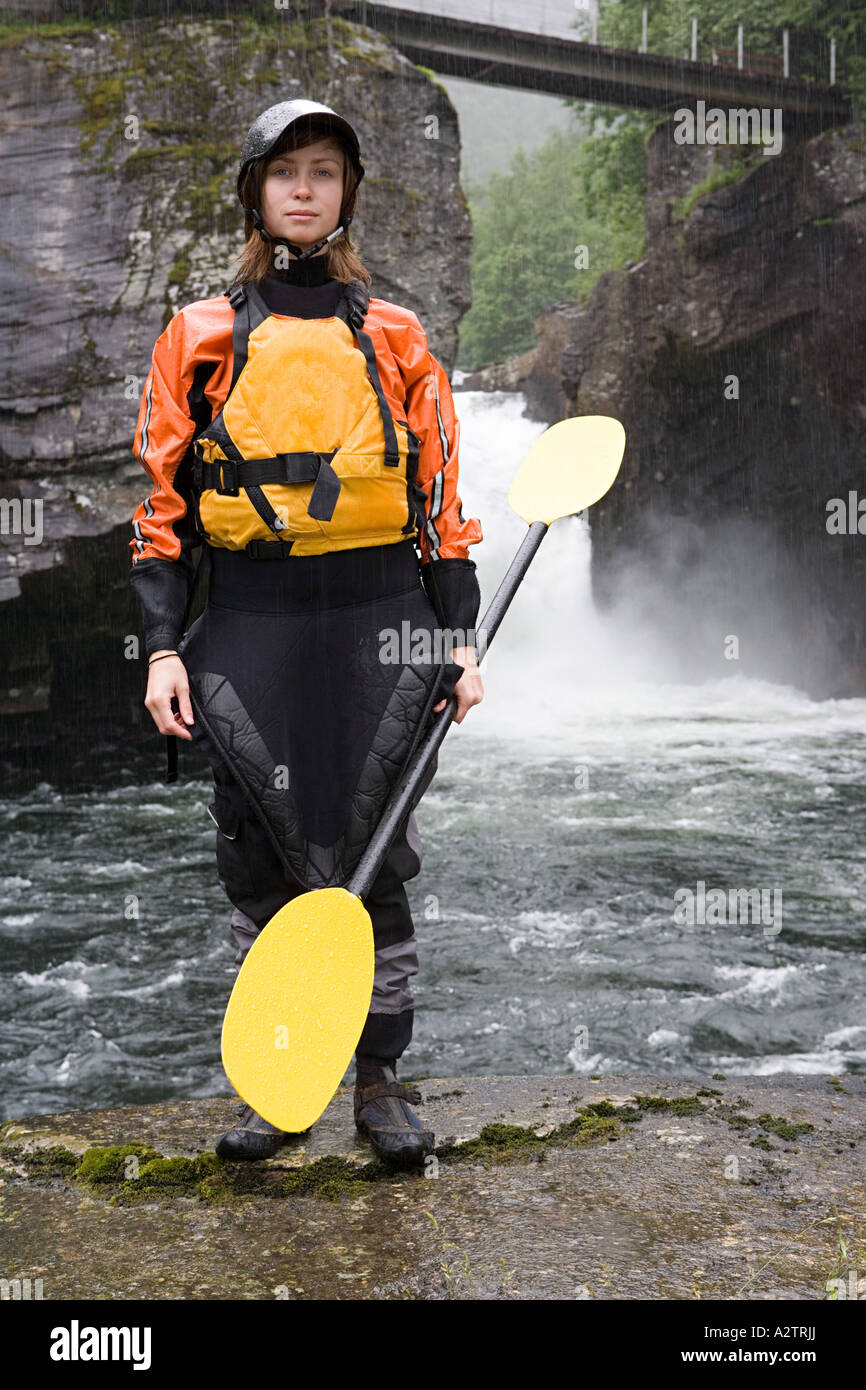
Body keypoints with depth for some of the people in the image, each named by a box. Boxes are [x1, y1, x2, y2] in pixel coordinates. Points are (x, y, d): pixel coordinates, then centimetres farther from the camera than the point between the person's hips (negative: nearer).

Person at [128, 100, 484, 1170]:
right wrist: (163, 647, -3)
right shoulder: (200, 338, 7)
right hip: (248, 629, 0)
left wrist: (459, 639, 3)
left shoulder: (395, 341, 10)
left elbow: (441, 501, 10)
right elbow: (162, 502, 6)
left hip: (380, 624, 0)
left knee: (379, 856, 2)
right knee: (260, 855, 3)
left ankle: (381, 1081, 16)